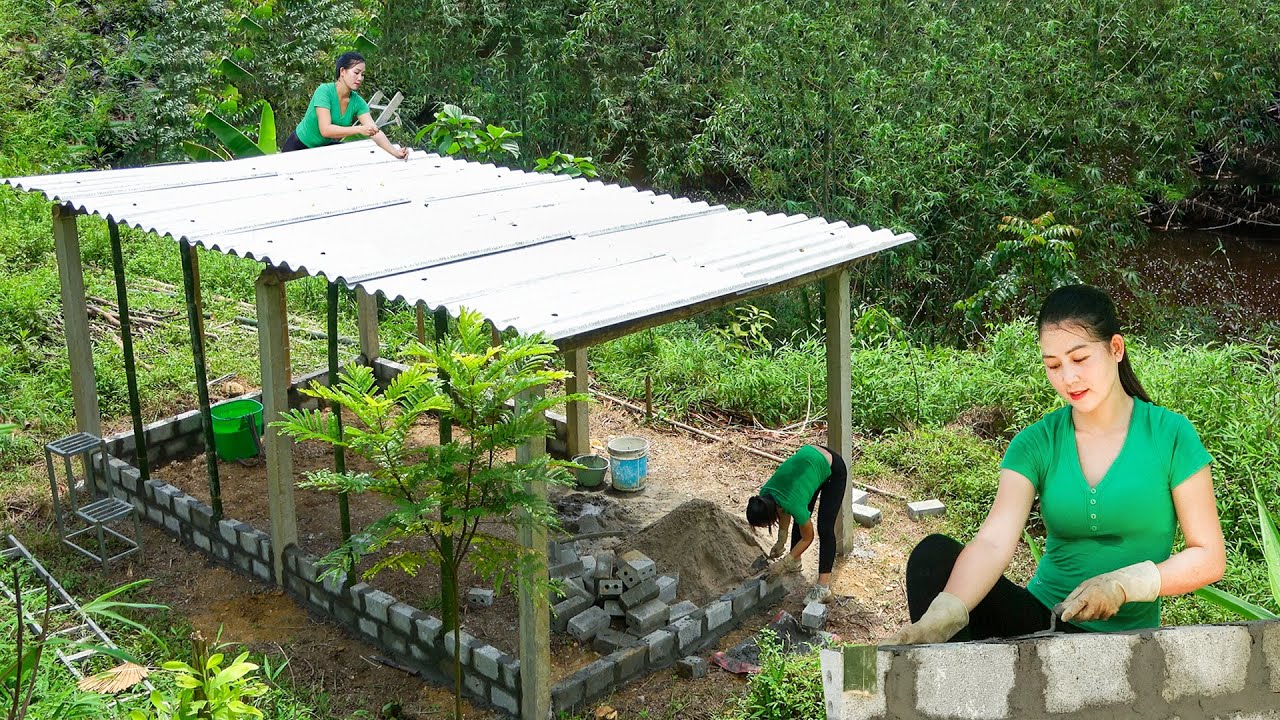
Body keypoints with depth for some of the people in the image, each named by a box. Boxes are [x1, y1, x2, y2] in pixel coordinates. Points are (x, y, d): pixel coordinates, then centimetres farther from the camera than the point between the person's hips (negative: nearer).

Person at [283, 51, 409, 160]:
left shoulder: (357, 102, -11)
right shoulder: (324, 91, -26)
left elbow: (375, 131, -19)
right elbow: (325, 130, -36)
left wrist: (394, 151, -37)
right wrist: (359, 129, -47)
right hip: (299, 147, -5)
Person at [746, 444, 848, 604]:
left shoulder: (793, 504, -32)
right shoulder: (765, 495, -15)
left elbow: (807, 538, -14)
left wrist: (783, 564, -9)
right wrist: (780, 543, 7)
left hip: (833, 470, -7)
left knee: (824, 529, -9)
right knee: (800, 520, 13)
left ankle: (823, 586, -6)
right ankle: (795, 562, 34)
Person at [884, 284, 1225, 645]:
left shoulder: (1170, 435, -3)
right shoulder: (1037, 443, 1)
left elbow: (1209, 557, -1)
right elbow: (992, 542, -14)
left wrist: (1124, 584, -19)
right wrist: (941, 617, -33)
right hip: (1037, 620, 3)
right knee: (934, 554, -20)